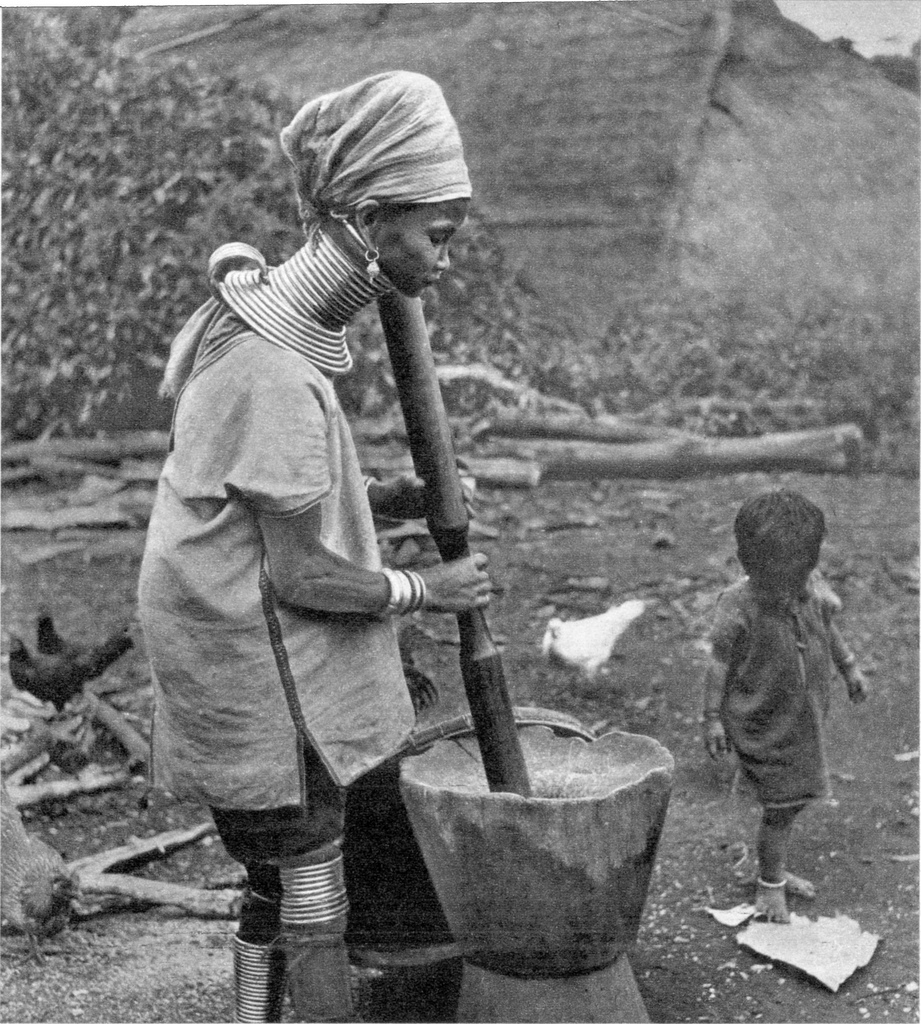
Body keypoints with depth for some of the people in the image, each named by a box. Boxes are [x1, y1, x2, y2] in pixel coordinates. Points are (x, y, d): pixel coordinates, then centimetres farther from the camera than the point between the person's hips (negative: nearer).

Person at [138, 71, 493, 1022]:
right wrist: (426, 589, -6)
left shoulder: (264, 319, 4)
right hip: (264, 679, -9)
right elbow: (303, 575, -21)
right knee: (313, 906, 6)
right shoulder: (276, 375, -26)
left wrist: (391, 498, 2)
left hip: (241, 659, 9)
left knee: (274, 888, 20)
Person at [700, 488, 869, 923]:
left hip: (803, 718, 6)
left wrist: (849, 667, 20)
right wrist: (712, 717, -11)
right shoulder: (737, 605, -22)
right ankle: (770, 886, 21)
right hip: (761, 723, -6)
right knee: (782, 806, 0)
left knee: (796, 798, 18)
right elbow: (719, 662, -13)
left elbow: (826, 627, 12)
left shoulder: (812, 588, -8)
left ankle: (774, 871, 39)